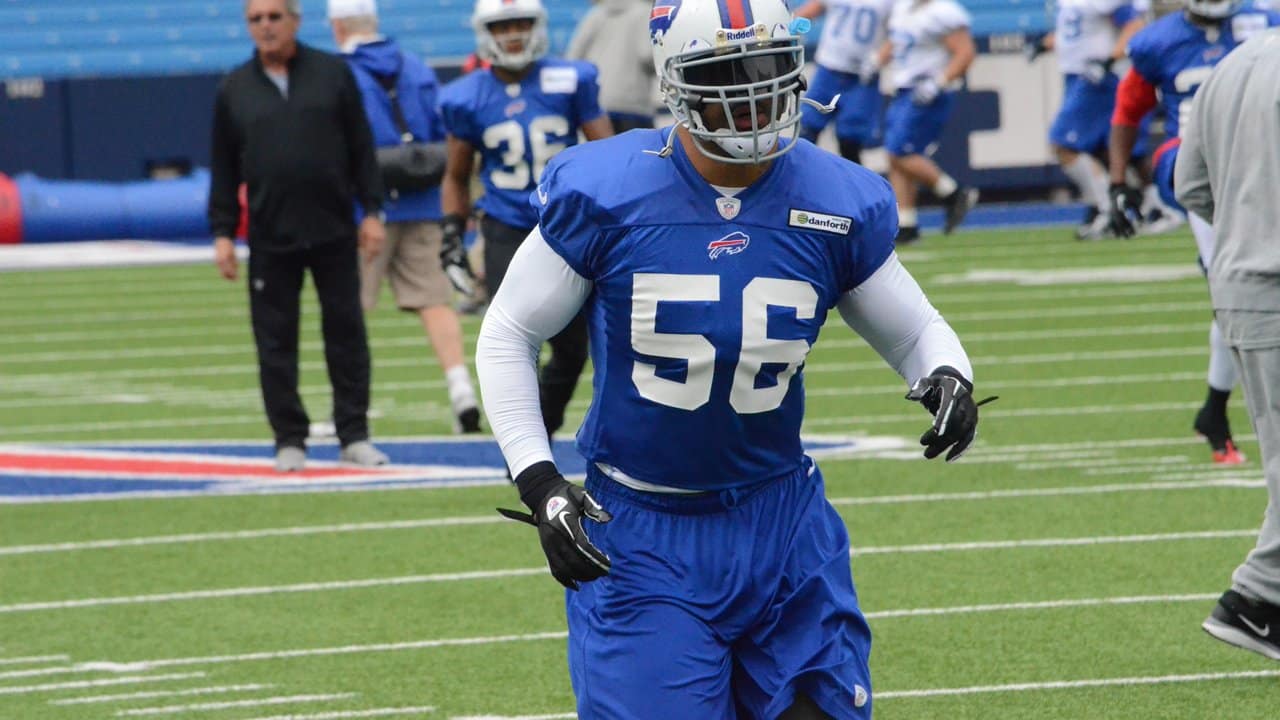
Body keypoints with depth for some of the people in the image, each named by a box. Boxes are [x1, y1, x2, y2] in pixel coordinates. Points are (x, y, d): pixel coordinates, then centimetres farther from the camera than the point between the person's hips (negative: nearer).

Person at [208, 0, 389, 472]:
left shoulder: (332, 74, 4)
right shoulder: (234, 91, 6)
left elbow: (361, 148, 5)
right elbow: (224, 169, 8)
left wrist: (371, 211, -1)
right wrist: (222, 233, 2)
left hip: (335, 233, 0)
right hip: (271, 239, 0)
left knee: (346, 332, 3)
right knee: (275, 342, 1)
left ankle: (354, 435, 10)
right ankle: (289, 440, 8)